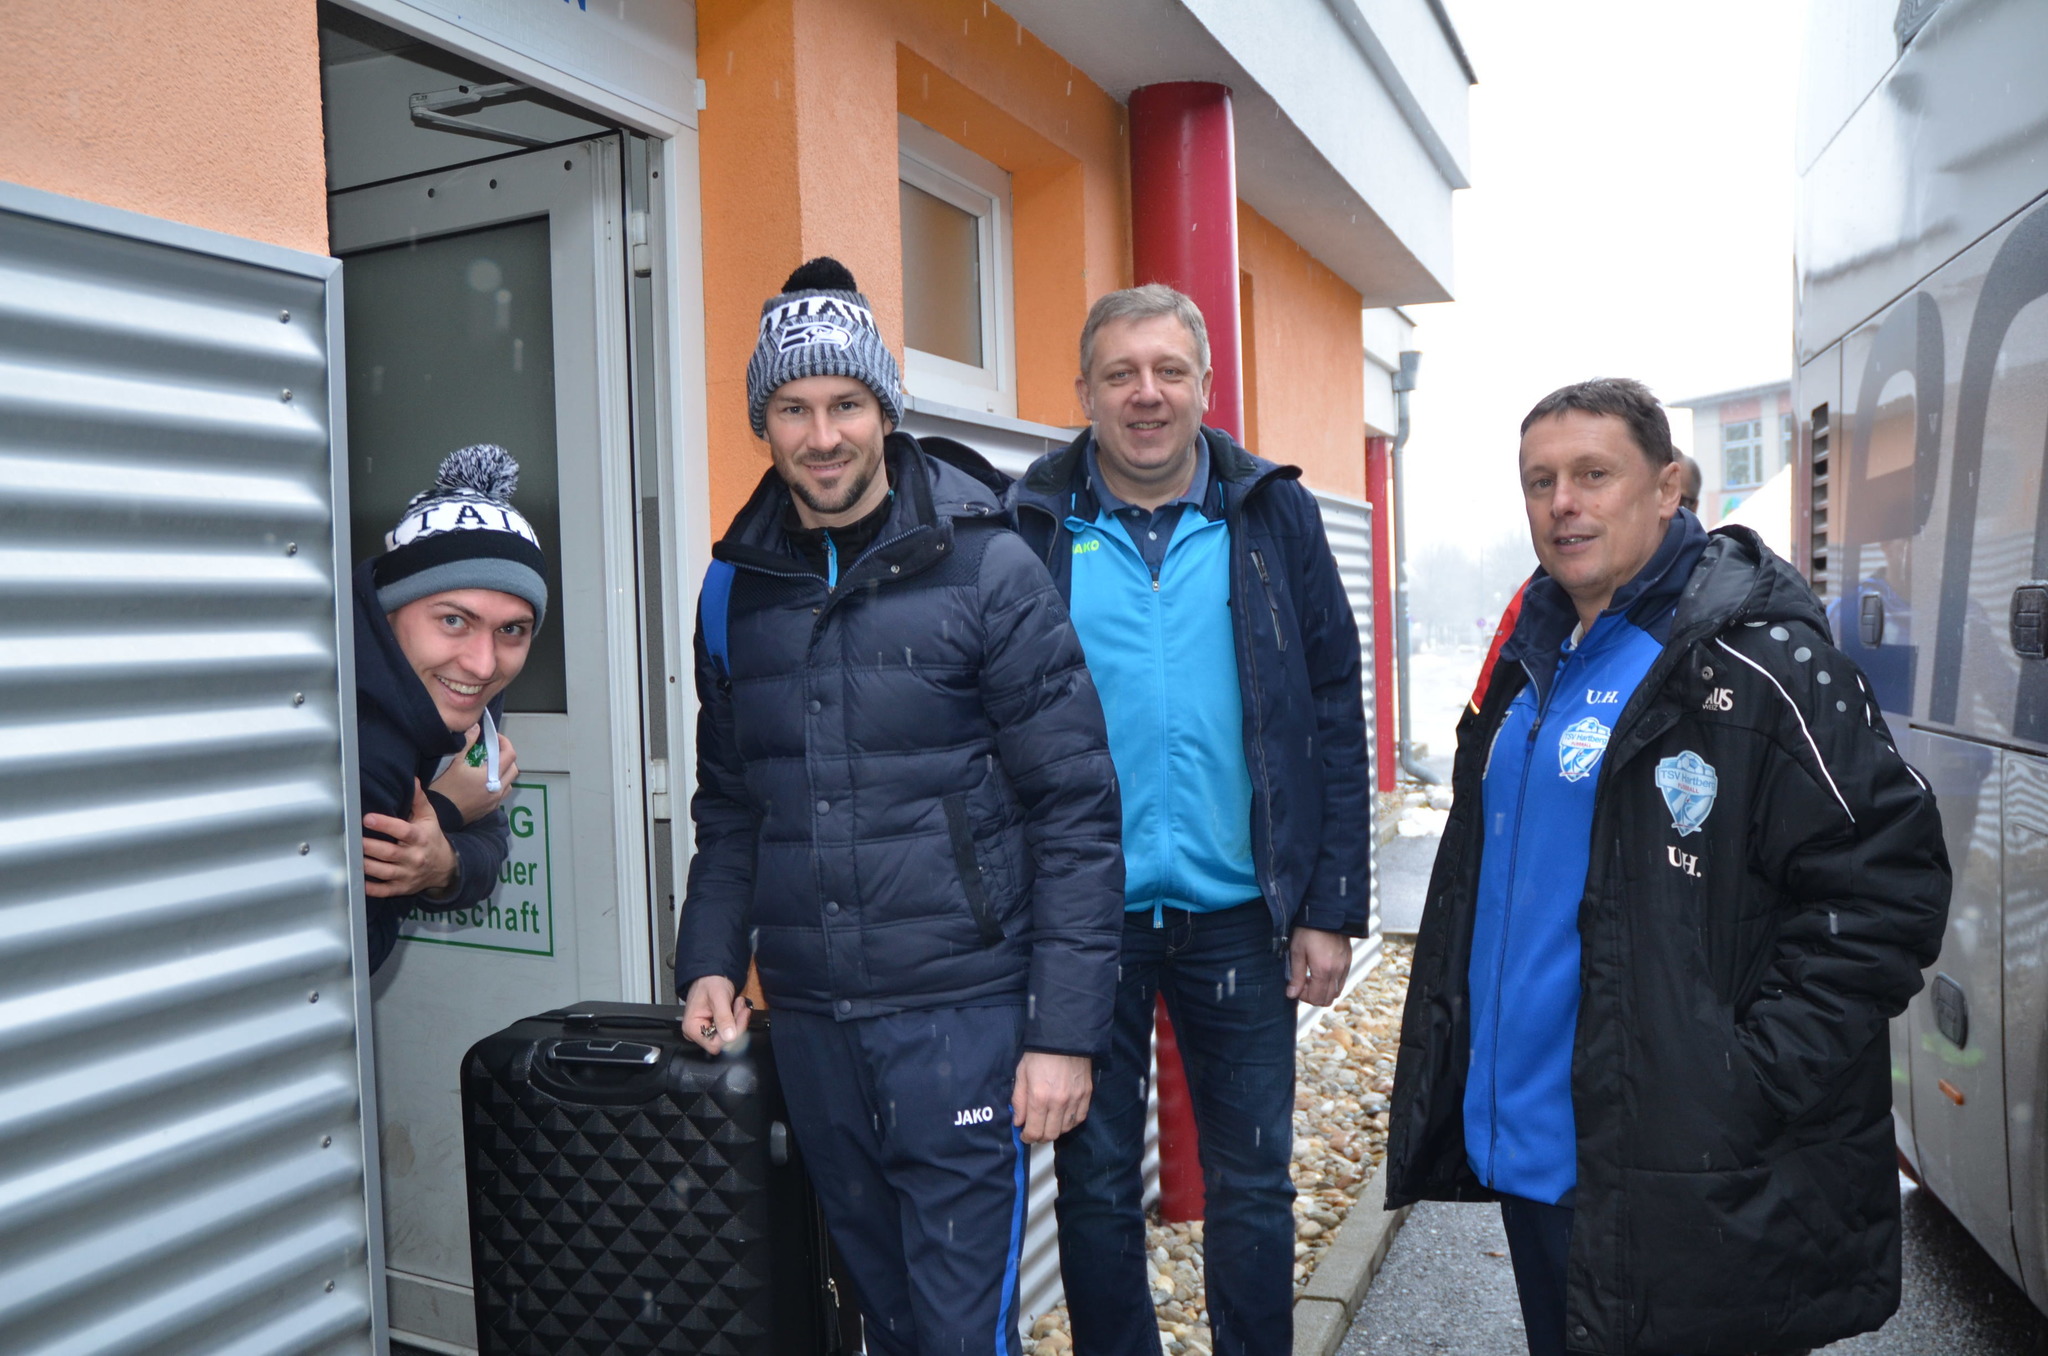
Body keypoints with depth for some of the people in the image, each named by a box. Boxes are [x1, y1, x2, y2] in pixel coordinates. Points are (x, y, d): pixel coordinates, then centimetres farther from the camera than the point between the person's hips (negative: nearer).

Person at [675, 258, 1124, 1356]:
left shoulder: (984, 568, -7)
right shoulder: (736, 587, 7)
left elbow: (1075, 810, -9)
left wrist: (1064, 1029, -12)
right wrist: (708, 960, 5)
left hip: (958, 1013, -4)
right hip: (808, 1020, 5)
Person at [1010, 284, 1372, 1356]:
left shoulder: (1273, 516, 2)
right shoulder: (1029, 527, -1)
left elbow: (1335, 720, 2)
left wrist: (1331, 907, -2)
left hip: (1240, 914, 1)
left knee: (1253, 1182, 13)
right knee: (1096, 1181, 13)